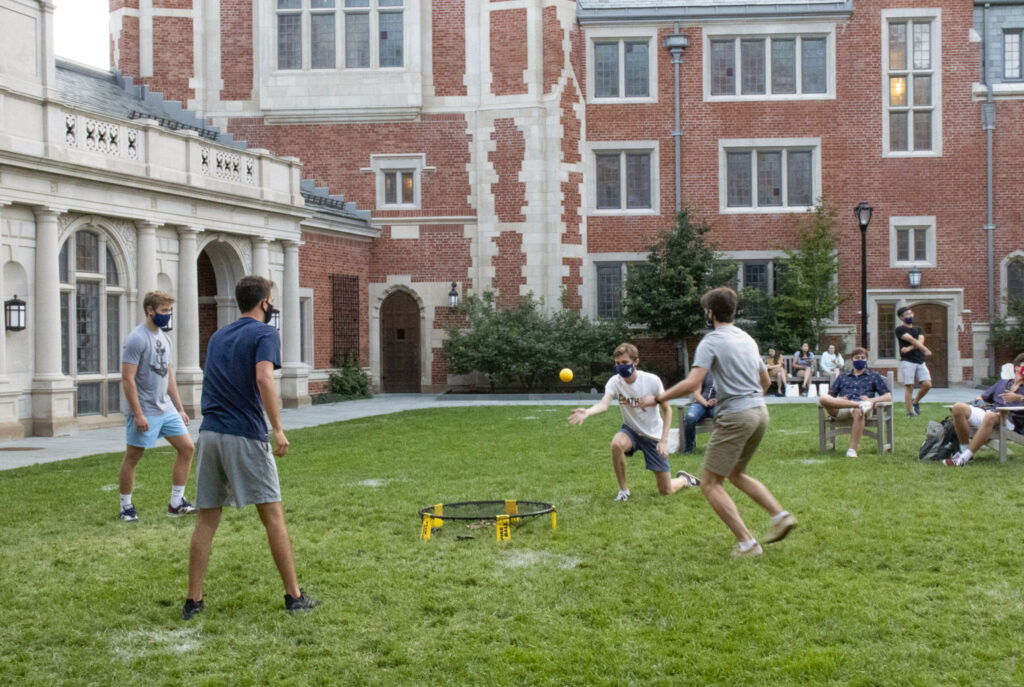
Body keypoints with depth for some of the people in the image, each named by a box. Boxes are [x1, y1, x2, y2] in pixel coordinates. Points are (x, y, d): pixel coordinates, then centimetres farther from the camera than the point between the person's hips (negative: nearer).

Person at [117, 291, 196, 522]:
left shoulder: (164, 338, 12)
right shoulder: (136, 339, -14)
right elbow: (127, 379, -18)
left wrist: (179, 408, 17)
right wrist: (138, 414, -21)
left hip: (166, 408, 8)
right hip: (144, 411, -8)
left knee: (186, 448, 3)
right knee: (132, 458, 3)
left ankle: (176, 503, 10)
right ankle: (126, 507, 16)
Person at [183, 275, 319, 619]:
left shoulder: (218, 336, 18)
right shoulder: (264, 333, -4)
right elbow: (263, 379, -19)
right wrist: (278, 429, -18)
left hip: (209, 434, 6)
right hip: (246, 435, -6)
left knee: (207, 519, 9)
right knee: (272, 514, 1)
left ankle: (193, 600, 10)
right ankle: (293, 595, 6)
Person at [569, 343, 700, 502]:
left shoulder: (652, 381, -20)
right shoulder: (615, 382, -16)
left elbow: (667, 409, -9)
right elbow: (604, 403, -34)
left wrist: (664, 440, -18)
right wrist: (587, 412, -56)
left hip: (654, 435, -1)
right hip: (631, 430, 2)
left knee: (666, 491, -1)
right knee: (616, 444, -37)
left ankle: (684, 479, 37)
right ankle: (623, 490, -15)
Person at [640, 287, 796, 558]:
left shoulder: (711, 341, -9)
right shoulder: (747, 339, 15)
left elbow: (692, 383, -21)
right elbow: (765, 381, 24)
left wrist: (657, 398, -12)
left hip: (735, 417, -8)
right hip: (760, 413, 8)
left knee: (710, 484, 0)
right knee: (737, 474, 26)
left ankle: (746, 543, -7)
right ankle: (780, 515, 12)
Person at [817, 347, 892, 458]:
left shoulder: (873, 376, 28)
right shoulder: (842, 377, 33)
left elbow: (888, 396, 15)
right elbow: (829, 396, 25)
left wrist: (871, 400, -5)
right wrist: (838, 400, 0)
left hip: (863, 404, -2)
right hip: (841, 408, 2)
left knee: (858, 413, -43)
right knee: (823, 399, -33)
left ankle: (852, 450, -41)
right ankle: (860, 405, -39)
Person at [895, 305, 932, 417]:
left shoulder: (918, 329, 20)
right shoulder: (900, 329, 2)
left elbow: (920, 341, 1)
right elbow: (911, 340, -11)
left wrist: (909, 348, -16)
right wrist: (925, 350, -17)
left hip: (920, 361, 5)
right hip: (907, 362, -5)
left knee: (927, 384, -8)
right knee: (909, 387, -7)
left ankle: (916, 402, 16)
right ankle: (910, 412, -1)